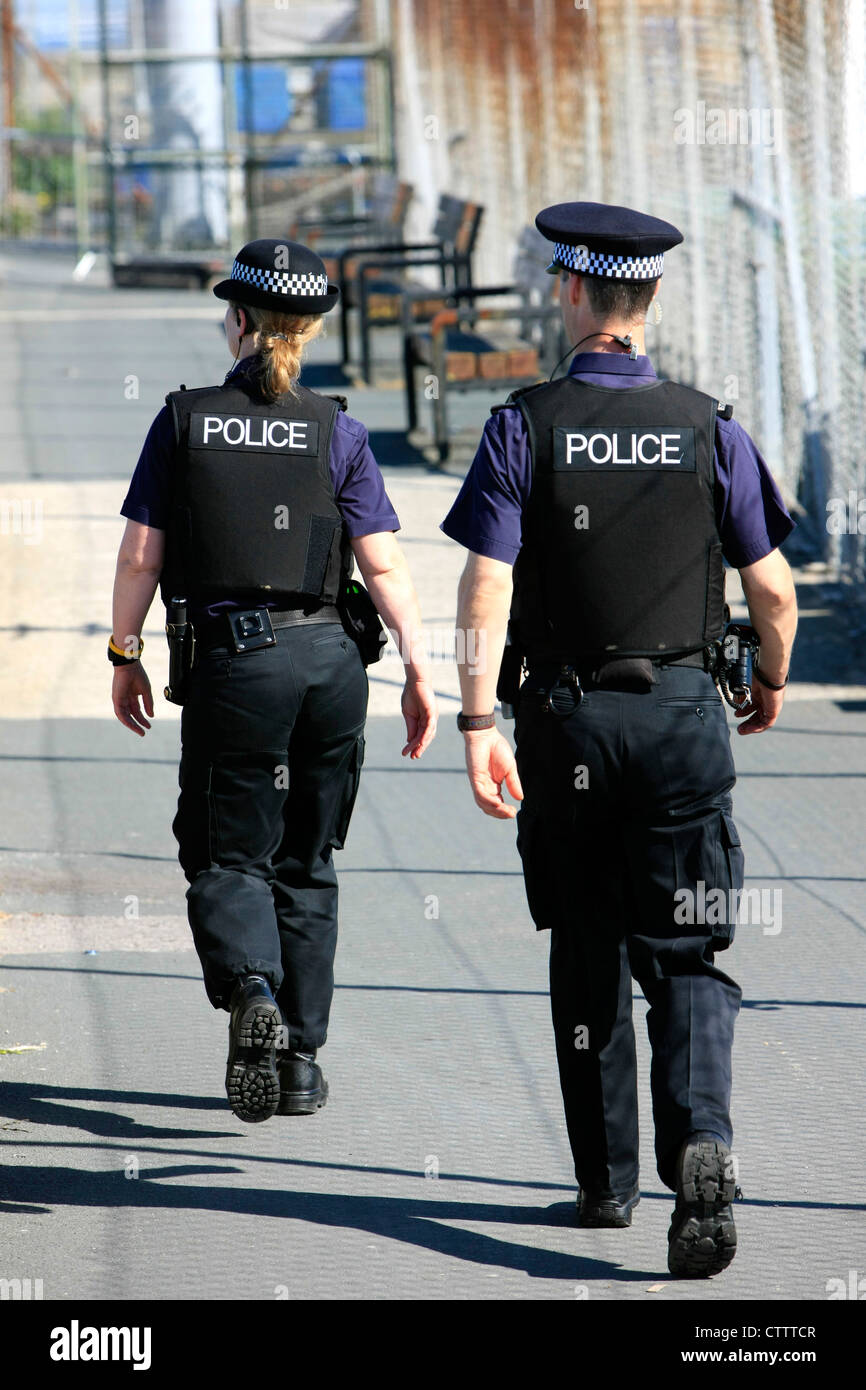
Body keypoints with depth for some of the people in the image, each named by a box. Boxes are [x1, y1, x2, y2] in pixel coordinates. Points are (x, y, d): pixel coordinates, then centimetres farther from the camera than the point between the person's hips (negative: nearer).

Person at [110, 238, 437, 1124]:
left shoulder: (183, 422, -2)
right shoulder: (336, 433, 1)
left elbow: (141, 557, -1)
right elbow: (383, 565, -4)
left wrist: (125, 657, 9)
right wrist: (418, 670, 0)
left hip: (232, 661, -2)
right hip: (330, 658, 2)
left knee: (226, 855, 6)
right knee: (306, 861, 15)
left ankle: (250, 991, -24)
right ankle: (302, 1057, 16)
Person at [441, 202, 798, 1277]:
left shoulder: (524, 427, -5)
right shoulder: (708, 430, -2)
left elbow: (484, 588, -14)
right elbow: (774, 592, 1)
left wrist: (478, 723, -14)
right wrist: (772, 683, 20)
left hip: (567, 715, 0)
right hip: (683, 707, 0)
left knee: (587, 956, 14)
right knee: (686, 956, 2)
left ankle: (607, 1181, 20)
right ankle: (702, 1141, -23)